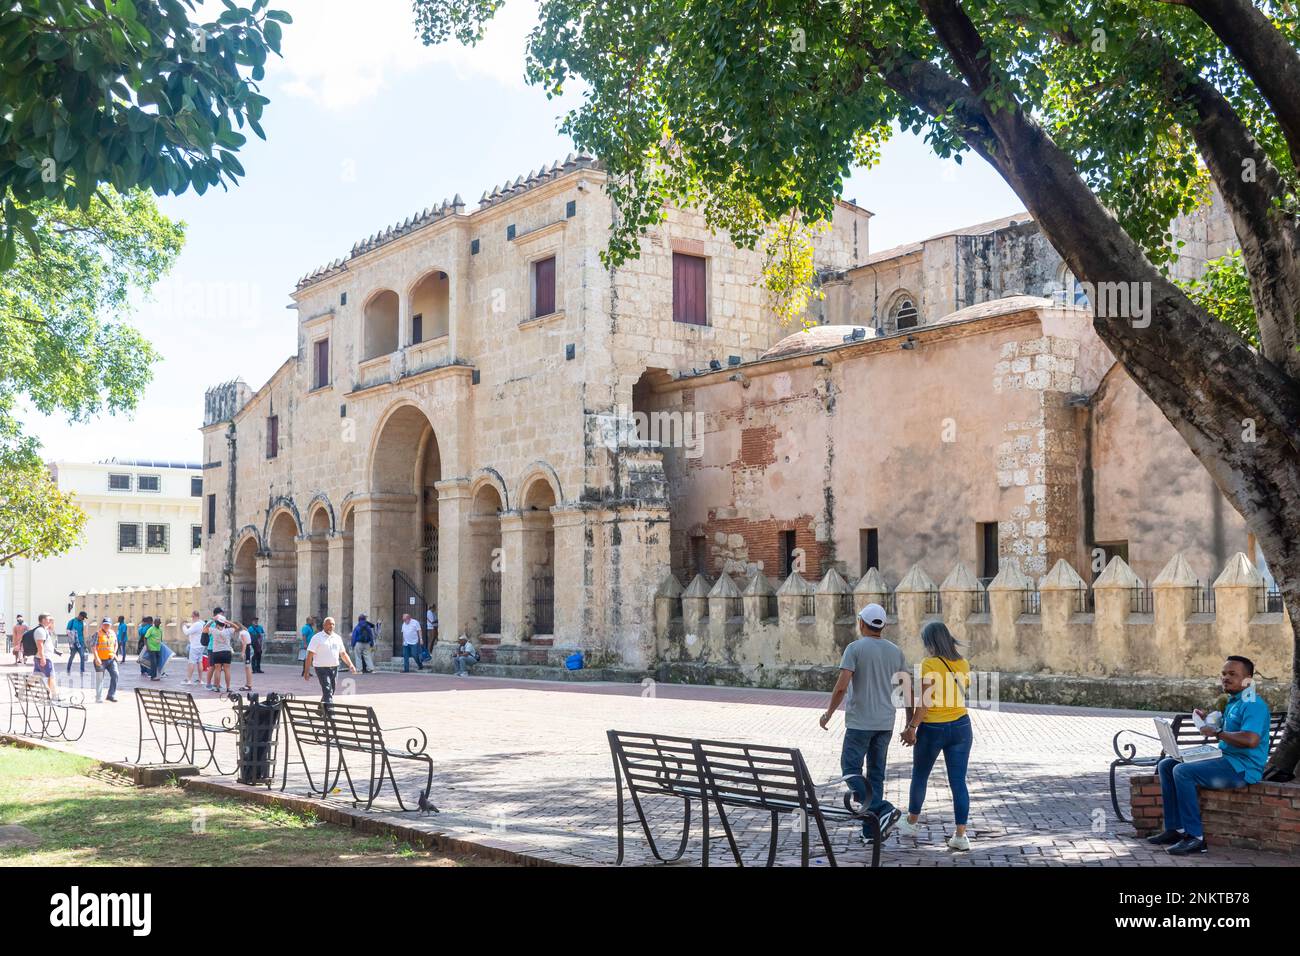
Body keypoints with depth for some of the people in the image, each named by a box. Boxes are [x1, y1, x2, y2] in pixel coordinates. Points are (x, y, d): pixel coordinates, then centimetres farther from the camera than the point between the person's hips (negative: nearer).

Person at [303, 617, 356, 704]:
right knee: (327, 691, -16)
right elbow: (310, 655, -7)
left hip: (334, 668, 6)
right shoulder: (317, 638, -4)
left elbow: (343, 653, 18)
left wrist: (350, 665, 3)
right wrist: (306, 671, -11)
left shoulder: (337, 638, 13)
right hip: (322, 668, -6)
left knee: (331, 692, 13)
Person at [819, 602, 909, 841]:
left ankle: (882, 809, -15)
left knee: (850, 770, 3)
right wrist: (910, 723, 14)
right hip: (885, 723, 6)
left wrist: (829, 713, -4)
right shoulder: (895, 651, 7)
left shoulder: (855, 648, -9)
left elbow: (841, 686, -17)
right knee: (876, 774, 11)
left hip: (859, 722, -5)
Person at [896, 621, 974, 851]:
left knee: (919, 776, 16)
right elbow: (963, 694, 11)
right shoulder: (964, 664, 3)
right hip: (961, 726, 4)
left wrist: (912, 727, -14)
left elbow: (924, 702, -18)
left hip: (932, 729, -4)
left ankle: (911, 823, 33)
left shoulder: (929, 664, -14)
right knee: (958, 781, 5)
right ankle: (960, 835, 1)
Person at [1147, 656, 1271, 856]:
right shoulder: (1232, 701, 19)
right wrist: (1207, 722, 12)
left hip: (1241, 768, -11)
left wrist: (1218, 732, -19)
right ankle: (1174, 829, -1)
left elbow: (1251, 740, -29)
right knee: (1166, 765, 4)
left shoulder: (1253, 704, -13)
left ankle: (1195, 838, -24)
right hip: (1225, 760, 11)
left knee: (1182, 771, -27)